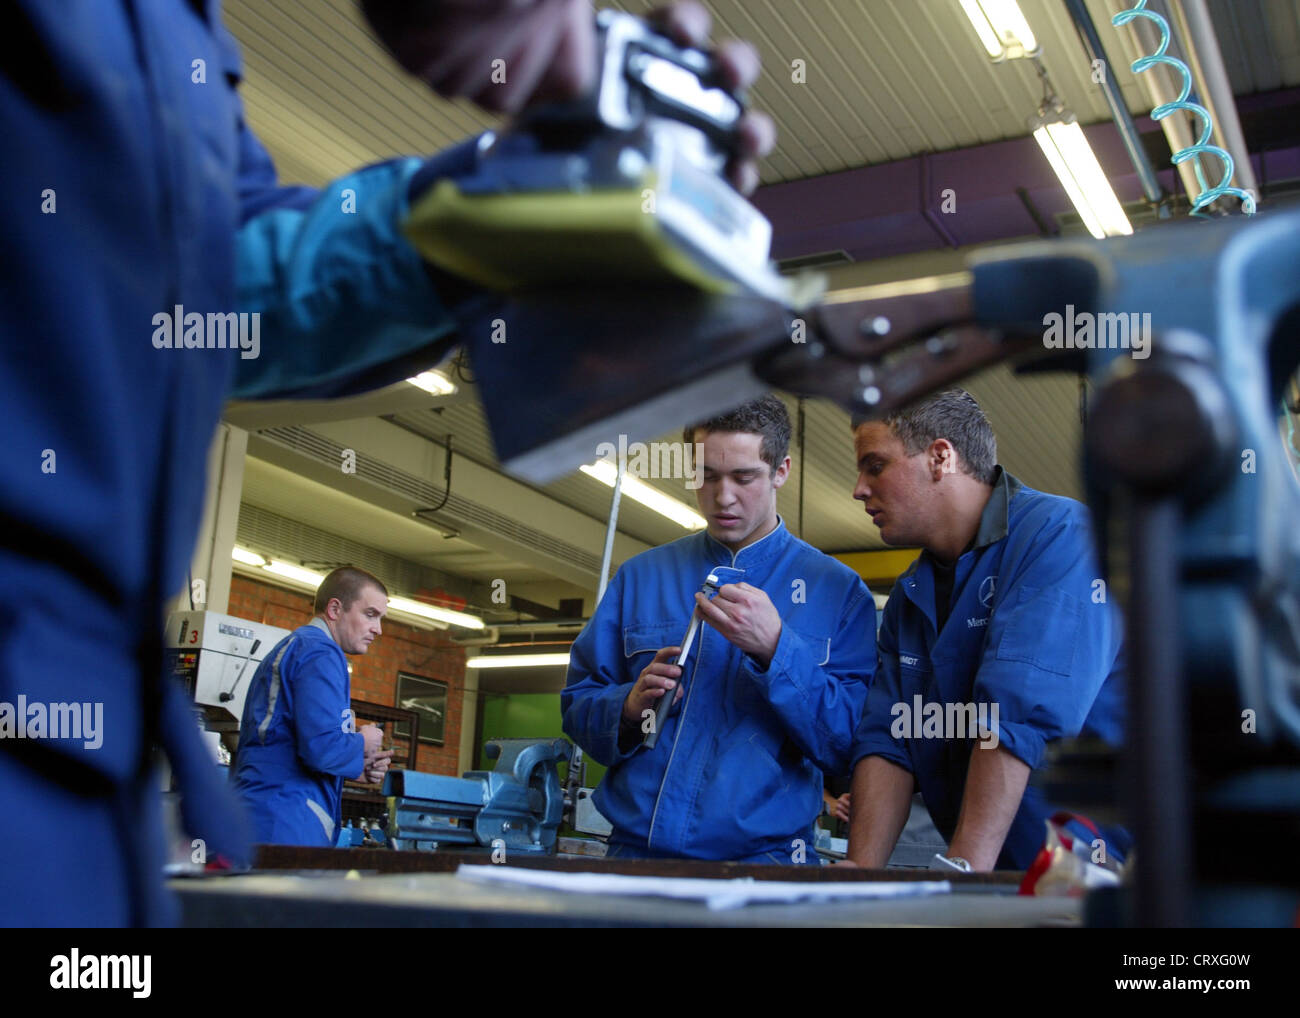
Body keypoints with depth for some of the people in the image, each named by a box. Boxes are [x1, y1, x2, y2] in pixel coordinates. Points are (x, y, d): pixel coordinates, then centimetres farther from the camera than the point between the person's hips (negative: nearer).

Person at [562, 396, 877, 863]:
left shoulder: (839, 590, 6)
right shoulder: (639, 576, 14)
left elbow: (852, 746, -2)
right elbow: (577, 708, 14)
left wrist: (775, 648, -14)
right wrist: (629, 707, -7)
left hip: (762, 857, -2)